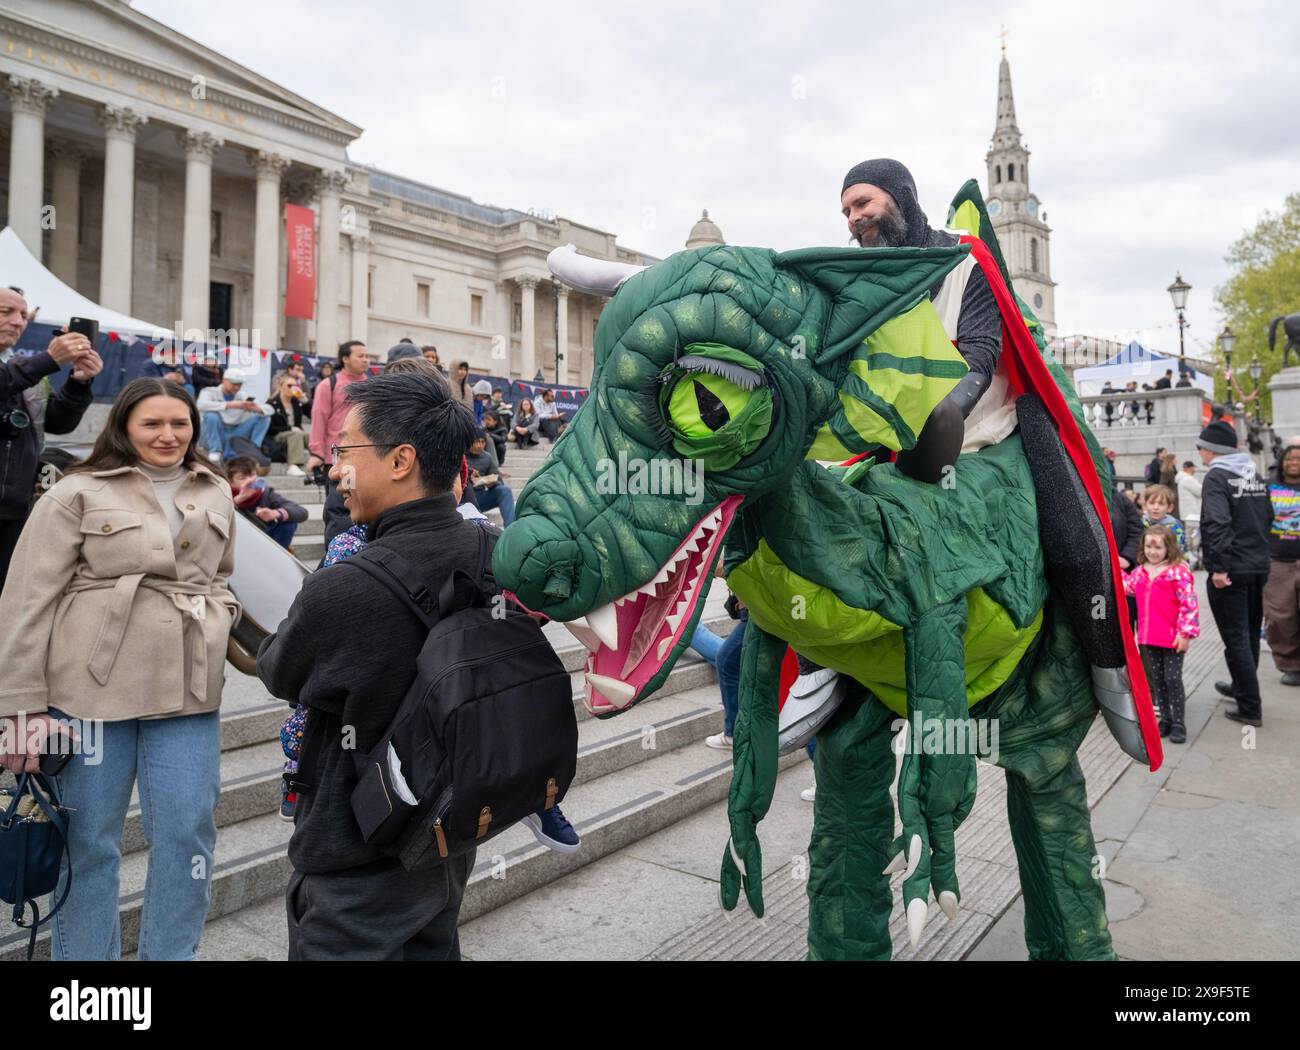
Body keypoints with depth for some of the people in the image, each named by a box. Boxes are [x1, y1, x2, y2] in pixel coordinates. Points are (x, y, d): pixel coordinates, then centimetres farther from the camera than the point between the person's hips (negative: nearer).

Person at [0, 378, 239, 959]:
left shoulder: (216, 496, 12)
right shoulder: (78, 493, -2)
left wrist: (222, 614, 4)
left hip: (188, 690, 3)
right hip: (92, 687, -3)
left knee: (189, 835, 6)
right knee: (89, 840, 10)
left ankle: (172, 954, 26)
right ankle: (83, 954, 30)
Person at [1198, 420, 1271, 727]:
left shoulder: (1216, 477, -14)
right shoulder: (1255, 476, 11)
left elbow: (1216, 523, -24)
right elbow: (1268, 517, 17)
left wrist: (1219, 566, -22)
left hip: (1231, 572, -8)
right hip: (1259, 567, 8)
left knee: (1236, 639, -1)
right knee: (1250, 634, 21)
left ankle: (1250, 708, 3)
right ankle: (1242, 687, 37)